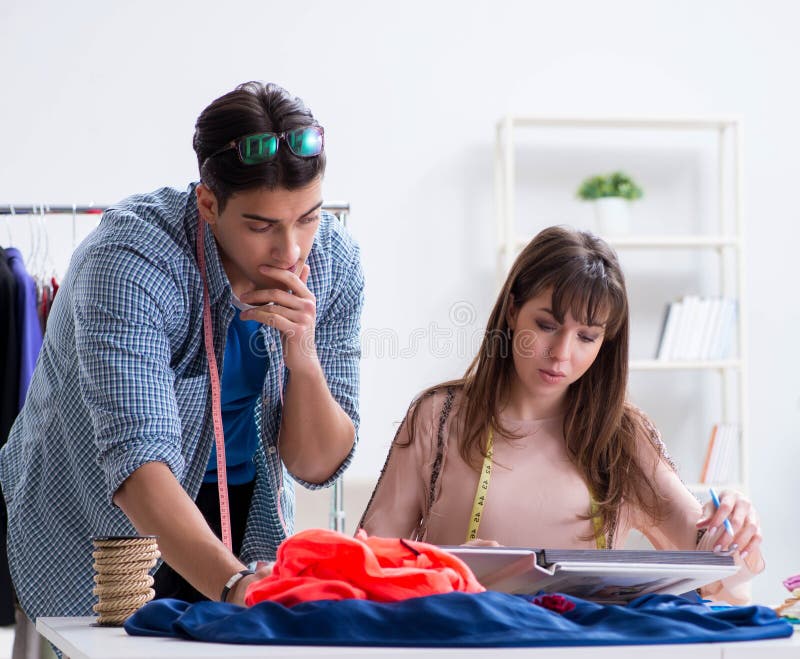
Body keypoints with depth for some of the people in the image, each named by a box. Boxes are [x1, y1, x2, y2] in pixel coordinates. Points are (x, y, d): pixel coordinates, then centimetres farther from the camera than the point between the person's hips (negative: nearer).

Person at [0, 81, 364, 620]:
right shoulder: (129, 260, -31)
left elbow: (316, 466, -11)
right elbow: (138, 466, -42)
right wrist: (233, 584, -57)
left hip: (243, 512, 4)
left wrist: (303, 358, -30)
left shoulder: (334, 260, -15)